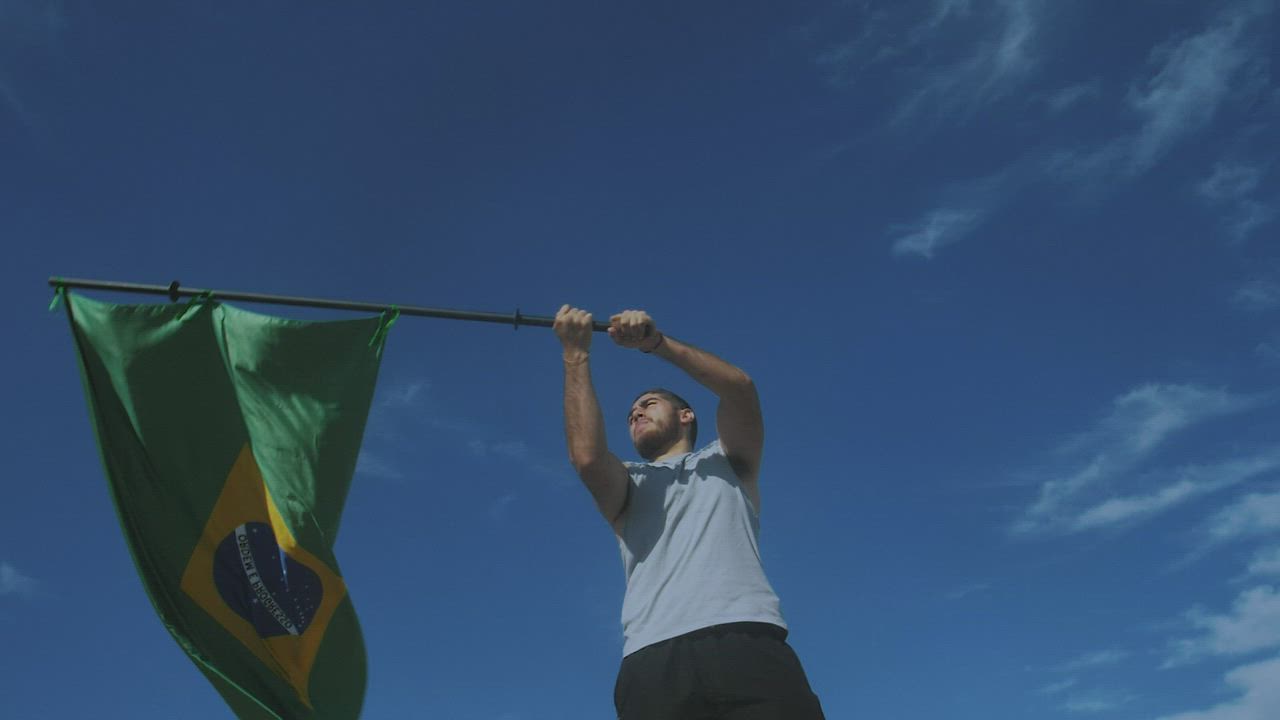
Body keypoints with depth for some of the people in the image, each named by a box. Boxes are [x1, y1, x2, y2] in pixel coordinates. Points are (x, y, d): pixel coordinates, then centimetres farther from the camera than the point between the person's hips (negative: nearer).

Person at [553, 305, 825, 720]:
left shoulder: (727, 462, 29)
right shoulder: (626, 485, 31)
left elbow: (740, 388, 8)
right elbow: (587, 456, 6)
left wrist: (654, 341, 2)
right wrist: (576, 352, 11)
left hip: (748, 643, -1)